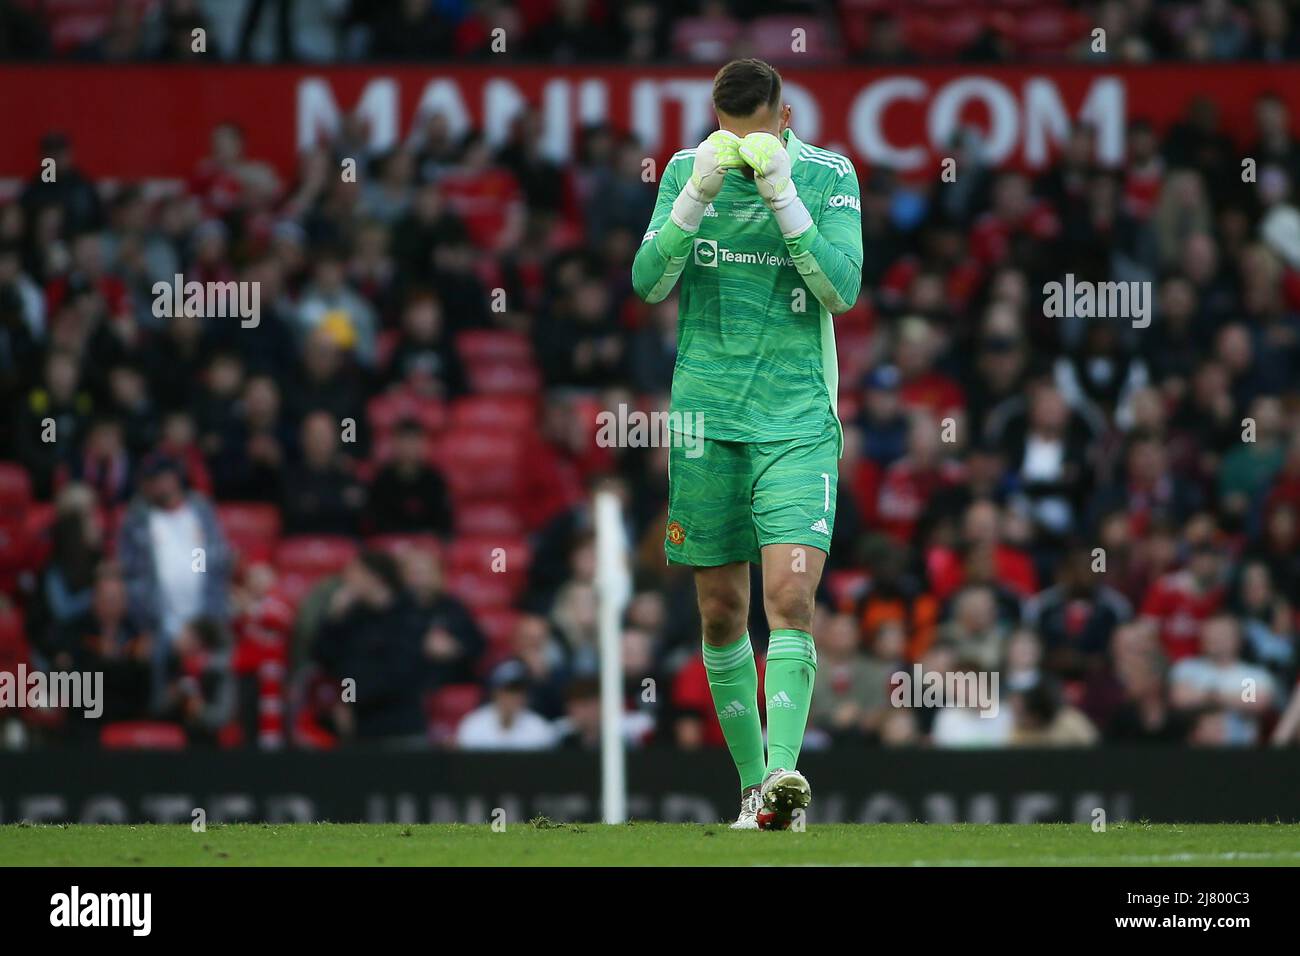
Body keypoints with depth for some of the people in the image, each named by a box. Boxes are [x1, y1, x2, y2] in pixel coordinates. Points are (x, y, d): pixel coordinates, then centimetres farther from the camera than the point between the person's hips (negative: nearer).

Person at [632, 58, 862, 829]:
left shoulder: (830, 176, 0)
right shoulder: (687, 171, 4)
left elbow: (843, 289, -10)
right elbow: (649, 282, -5)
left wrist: (783, 195, -18)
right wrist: (697, 195, -17)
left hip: (798, 420, -2)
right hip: (706, 415, 2)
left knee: (792, 593, -18)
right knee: (722, 609, 5)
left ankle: (782, 771, -26)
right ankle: (753, 785, 16)